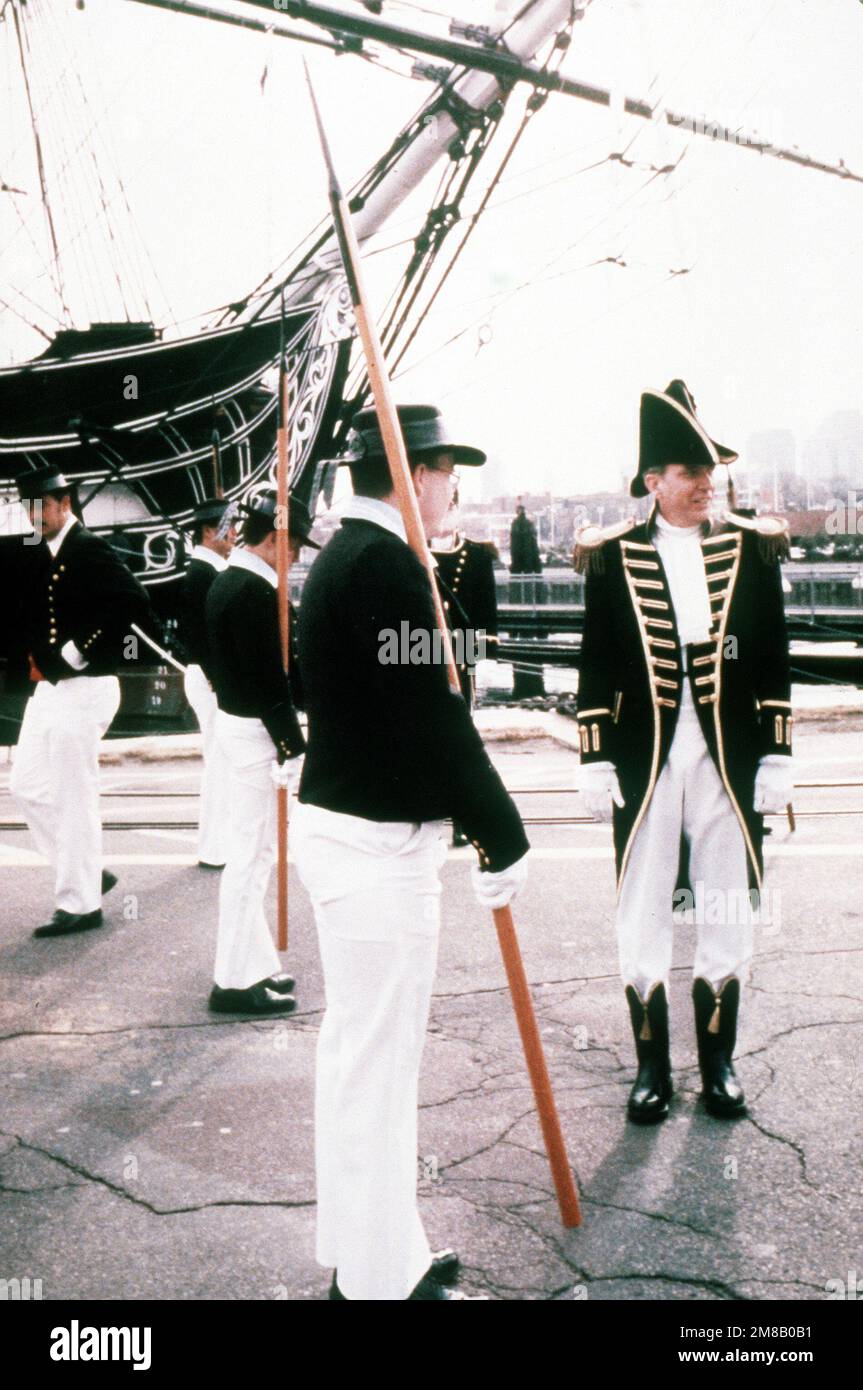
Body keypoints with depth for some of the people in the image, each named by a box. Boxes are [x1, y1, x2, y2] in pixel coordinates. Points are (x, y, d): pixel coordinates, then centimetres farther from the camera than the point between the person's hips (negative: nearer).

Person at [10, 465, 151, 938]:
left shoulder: (89, 549, -12)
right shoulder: (44, 554, 13)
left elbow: (135, 604, -25)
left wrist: (81, 655, -20)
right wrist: (37, 656, 1)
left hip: (82, 689, -9)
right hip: (48, 687, 9)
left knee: (75, 799, -2)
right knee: (26, 787, 14)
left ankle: (80, 904, 10)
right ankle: (89, 873, 25)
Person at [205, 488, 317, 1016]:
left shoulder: (226, 581, 12)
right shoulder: (256, 592, -19)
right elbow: (269, 681, -22)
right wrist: (292, 749, -18)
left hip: (235, 719, 11)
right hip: (257, 731, -11)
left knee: (252, 852, 17)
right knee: (252, 854, -3)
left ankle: (253, 963, 27)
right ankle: (236, 979, 6)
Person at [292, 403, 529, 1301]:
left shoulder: (340, 556, 13)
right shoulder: (386, 565, -19)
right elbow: (434, 719, -22)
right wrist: (504, 840, -15)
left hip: (336, 822, 11)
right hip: (379, 845, -11)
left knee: (353, 1047, 19)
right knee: (380, 1059, 1)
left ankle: (356, 1248, 34)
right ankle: (382, 1278, 17)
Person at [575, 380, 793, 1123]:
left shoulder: (750, 547, 5)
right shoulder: (613, 556, 1)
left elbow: (773, 660, 6)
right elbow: (596, 664, 2)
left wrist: (777, 755, 1)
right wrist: (595, 760, -3)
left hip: (730, 757, 1)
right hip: (645, 759, -1)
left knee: (727, 914, 9)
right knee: (643, 916, 6)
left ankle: (719, 1062, 26)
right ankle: (651, 1068, 21)